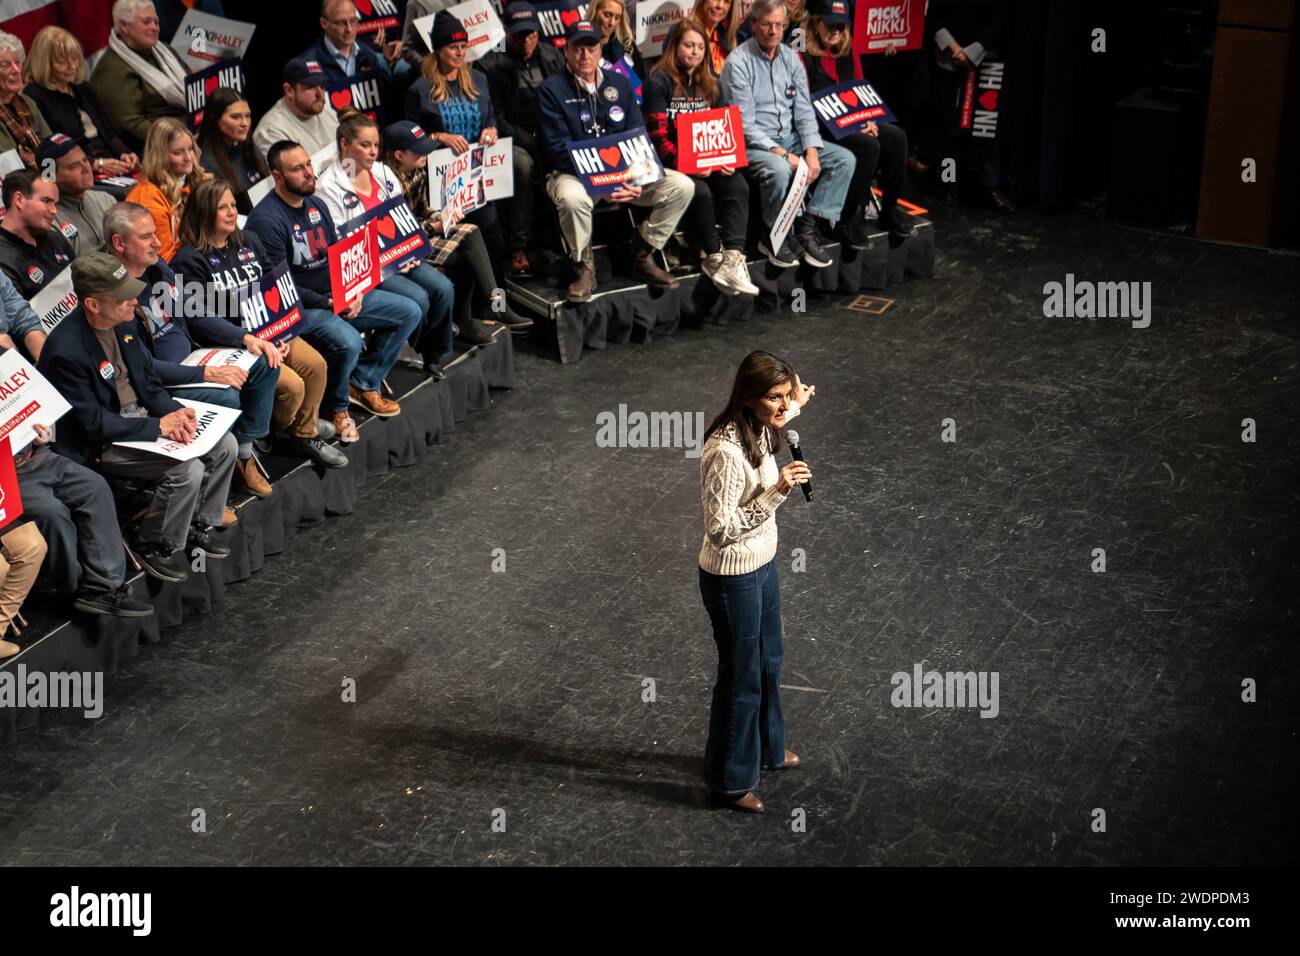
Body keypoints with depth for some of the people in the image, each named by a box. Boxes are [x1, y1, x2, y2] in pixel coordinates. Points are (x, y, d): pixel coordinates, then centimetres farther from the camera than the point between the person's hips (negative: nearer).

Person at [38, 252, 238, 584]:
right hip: (100, 443, -8)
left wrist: (174, 411, -10)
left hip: (138, 414, 8)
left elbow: (148, 380, 9)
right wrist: (157, 426, -23)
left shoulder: (124, 322, -2)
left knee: (224, 445, 0)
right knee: (188, 470, -25)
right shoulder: (66, 351, -27)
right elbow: (93, 423, -23)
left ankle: (199, 525, 19)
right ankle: (154, 546, -1)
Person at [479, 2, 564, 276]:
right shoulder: (493, 65, -4)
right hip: (515, 140, -4)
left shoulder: (552, 57, 11)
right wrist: (531, 143, -16)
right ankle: (519, 246, -31)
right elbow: (497, 119, -6)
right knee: (523, 164, -36)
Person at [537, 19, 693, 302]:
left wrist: (636, 179, -13)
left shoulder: (618, 84, 11)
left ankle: (643, 255, 2)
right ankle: (583, 267, -14)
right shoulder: (552, 90, -4)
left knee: (682, 186, -14)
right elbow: (558, 149, -12)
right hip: (572, 172, -5)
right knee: (572, 198, -41)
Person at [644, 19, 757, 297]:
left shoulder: (708, 84, 16)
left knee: (738, 187, -22)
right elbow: (658, 135, -11)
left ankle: (732, 259, -31)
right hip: (672, 162, -6)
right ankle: (713, 255, -12)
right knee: (700, 192, -33)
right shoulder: (660, 82, -5)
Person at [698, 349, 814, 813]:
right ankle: (730, 780, 29)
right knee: (741, 677, 9)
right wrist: (777, 492, -35)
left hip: (762, 564, 9)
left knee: (768, 662, 27)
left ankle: (766, 748, 50)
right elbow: (720, 530, -31)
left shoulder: (758, 429, -5)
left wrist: (796, 406, 10)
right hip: (732, 578, -9)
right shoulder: (725, 452, -33)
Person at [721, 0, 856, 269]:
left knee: (844, 159, -9)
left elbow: (804, 111, 6)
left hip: (790, 137, 7)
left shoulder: (791, 58, 8)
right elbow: (745, 125, -16)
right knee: (779, 170, -38)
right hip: (753, 144, -7)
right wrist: (781, 153, -23)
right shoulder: (738, 62, -12)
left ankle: (806, 228, -12)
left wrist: (812, 151, -11)